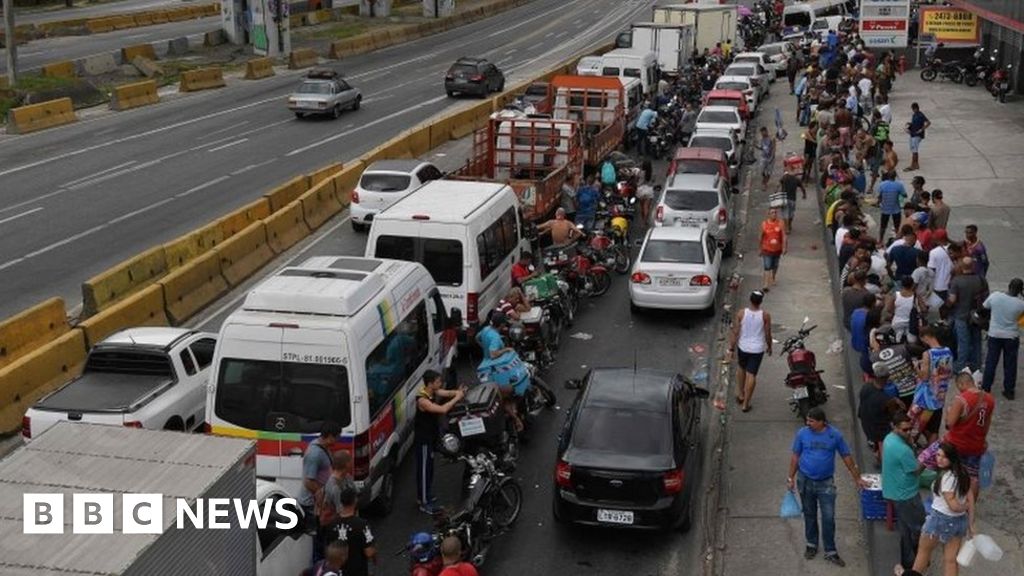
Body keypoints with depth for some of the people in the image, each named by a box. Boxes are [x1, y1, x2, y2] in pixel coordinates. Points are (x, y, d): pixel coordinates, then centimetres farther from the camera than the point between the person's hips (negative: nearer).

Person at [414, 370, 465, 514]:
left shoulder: (432, 392, -2)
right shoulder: (422, 400, -30)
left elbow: (447, 393, -1)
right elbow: (442, 409, -38)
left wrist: (458, 393, -22)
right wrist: (456, 398, -28)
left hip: (431, 436, 9)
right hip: (423, 439, -9)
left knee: (429, 468, 20)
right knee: (424, 469, -1)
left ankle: (423, 496, 35)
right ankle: (424, 504, 7)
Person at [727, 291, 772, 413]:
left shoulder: (741, 313, -13)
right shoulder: (765, 316, -14)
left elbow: (735, 333, -10)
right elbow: (768, 335, -5)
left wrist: (731, 348, -1)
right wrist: (769, 347, 13)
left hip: (742, 347, 2)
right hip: (757, 349, -2)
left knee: (741, 368, 27)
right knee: (751, 375, 4)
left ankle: (740, 395, 36)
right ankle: (746, 404, 8)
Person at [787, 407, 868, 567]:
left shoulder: (835, 434, -11)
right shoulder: (802, 433, -10)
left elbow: (846, 456, 0)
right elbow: (795, 456, 1)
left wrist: (857, 478, 5)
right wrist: (791, 478, 2)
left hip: (826, 482, -1)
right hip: (805, 480, 1)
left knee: (828, 517, -1)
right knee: (809, 515, 15)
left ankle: (830, 551, 13)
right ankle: (812, 544, 33)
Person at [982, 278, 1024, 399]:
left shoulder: (995, 296, -16)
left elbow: (984, 307, 0)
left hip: (994, 335, 1)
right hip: (1012, 337, -1)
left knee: (991, 363, 13)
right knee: (1010, 365, 11)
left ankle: (985, 388, 19)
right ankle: (1009, 391, 19)